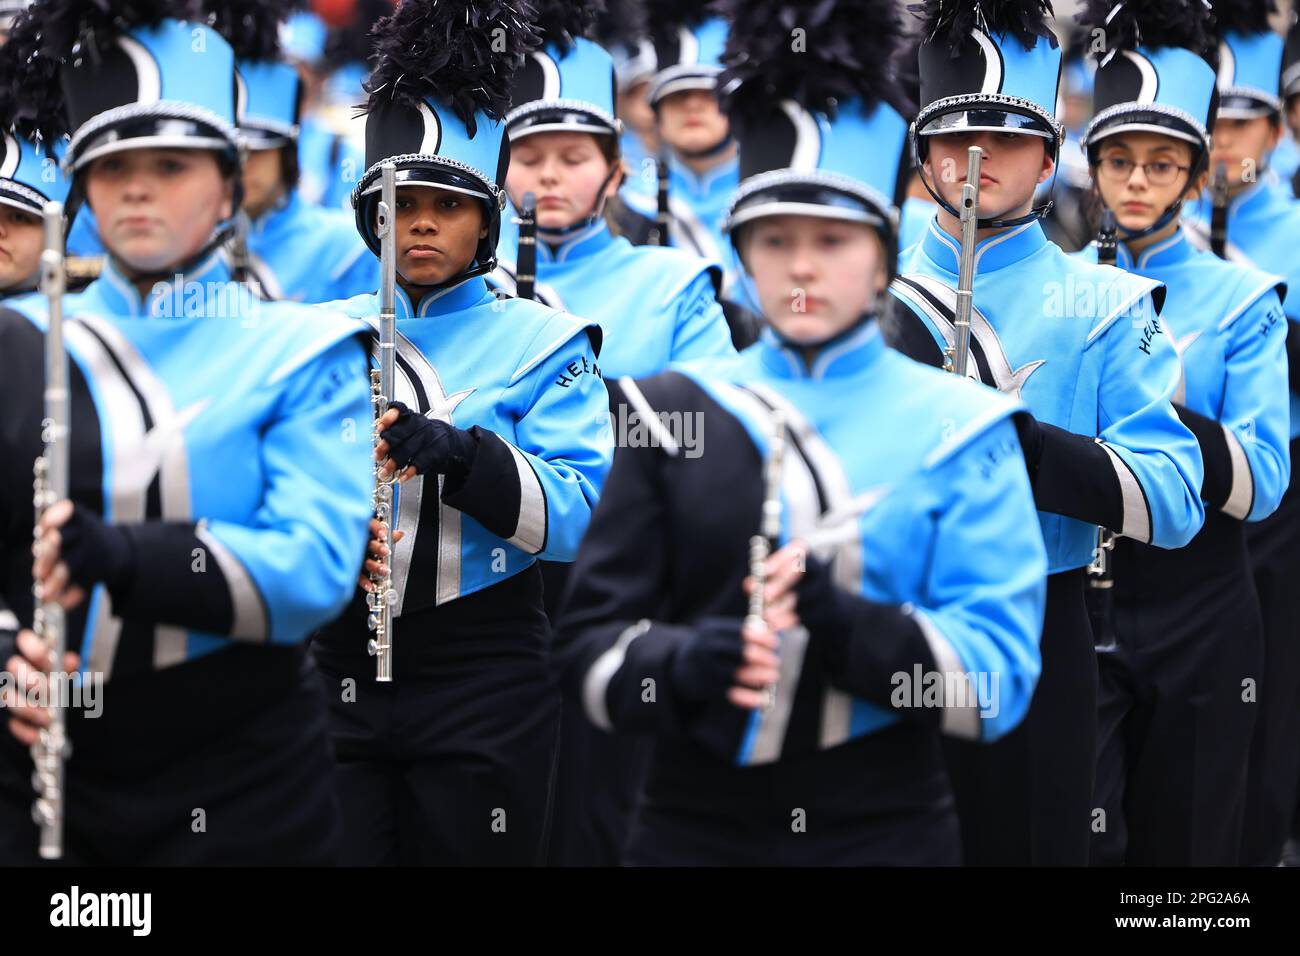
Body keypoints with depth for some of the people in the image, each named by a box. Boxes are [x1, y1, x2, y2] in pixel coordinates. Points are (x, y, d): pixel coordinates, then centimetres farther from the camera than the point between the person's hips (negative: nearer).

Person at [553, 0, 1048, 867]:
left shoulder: (957, 429, -2)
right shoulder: (673, 411, 3)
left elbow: (996, 682, -8)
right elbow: (591, 645, 0)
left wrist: (848, 624, -24)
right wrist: (682, 662, -21)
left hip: (885, 830, -1)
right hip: (695, 829, 1)